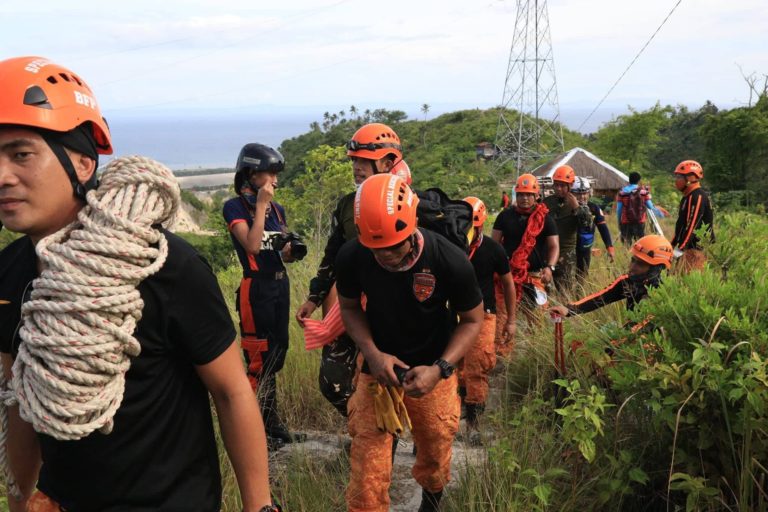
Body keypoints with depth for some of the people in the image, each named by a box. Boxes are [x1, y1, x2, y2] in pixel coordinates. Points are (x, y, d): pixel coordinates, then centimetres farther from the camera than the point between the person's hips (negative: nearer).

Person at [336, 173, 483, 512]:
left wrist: (439, 368, -23)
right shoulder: (351, 257, -20)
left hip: (432, 372, 0)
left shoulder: (450, 262, -25)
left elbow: (471, 320, -10)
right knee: (367, 476, -4)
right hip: (379, 368, 0)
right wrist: (372, 352, -18)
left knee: (434, 461, 19)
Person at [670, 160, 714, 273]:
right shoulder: (688, 197, 18)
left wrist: (680, 248, -23)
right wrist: (673, 243, 22)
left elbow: (692, 225, -21)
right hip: (689, 246, 10)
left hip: (695, 248, -10)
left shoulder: (697, 197, -14)